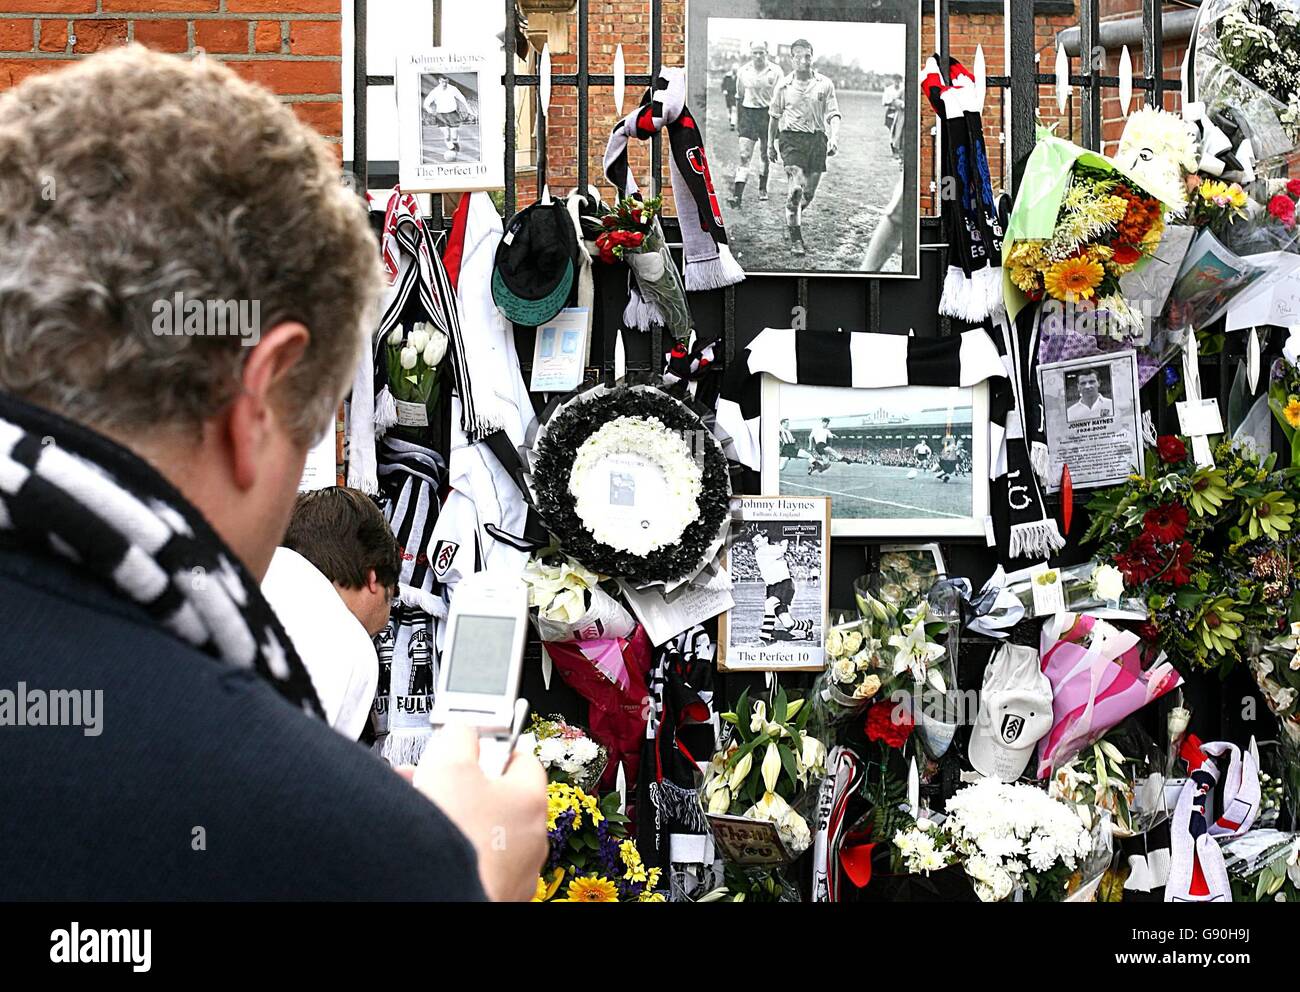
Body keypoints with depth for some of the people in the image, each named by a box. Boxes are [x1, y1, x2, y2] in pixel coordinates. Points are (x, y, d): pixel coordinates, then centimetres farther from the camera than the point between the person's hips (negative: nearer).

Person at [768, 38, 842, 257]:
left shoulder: (825, 84, 3)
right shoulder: (784, 85, 3)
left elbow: (833, 114, 2)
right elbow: (775, 116, 14)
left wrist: (834, 137, -15)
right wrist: (771, 144, 18)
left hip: (817, 138, 2)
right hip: (791, 138, -2)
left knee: (809, 193, 6)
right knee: (796, 190, -16)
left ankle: (792, 220, 38)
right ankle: (795, 239, -10)